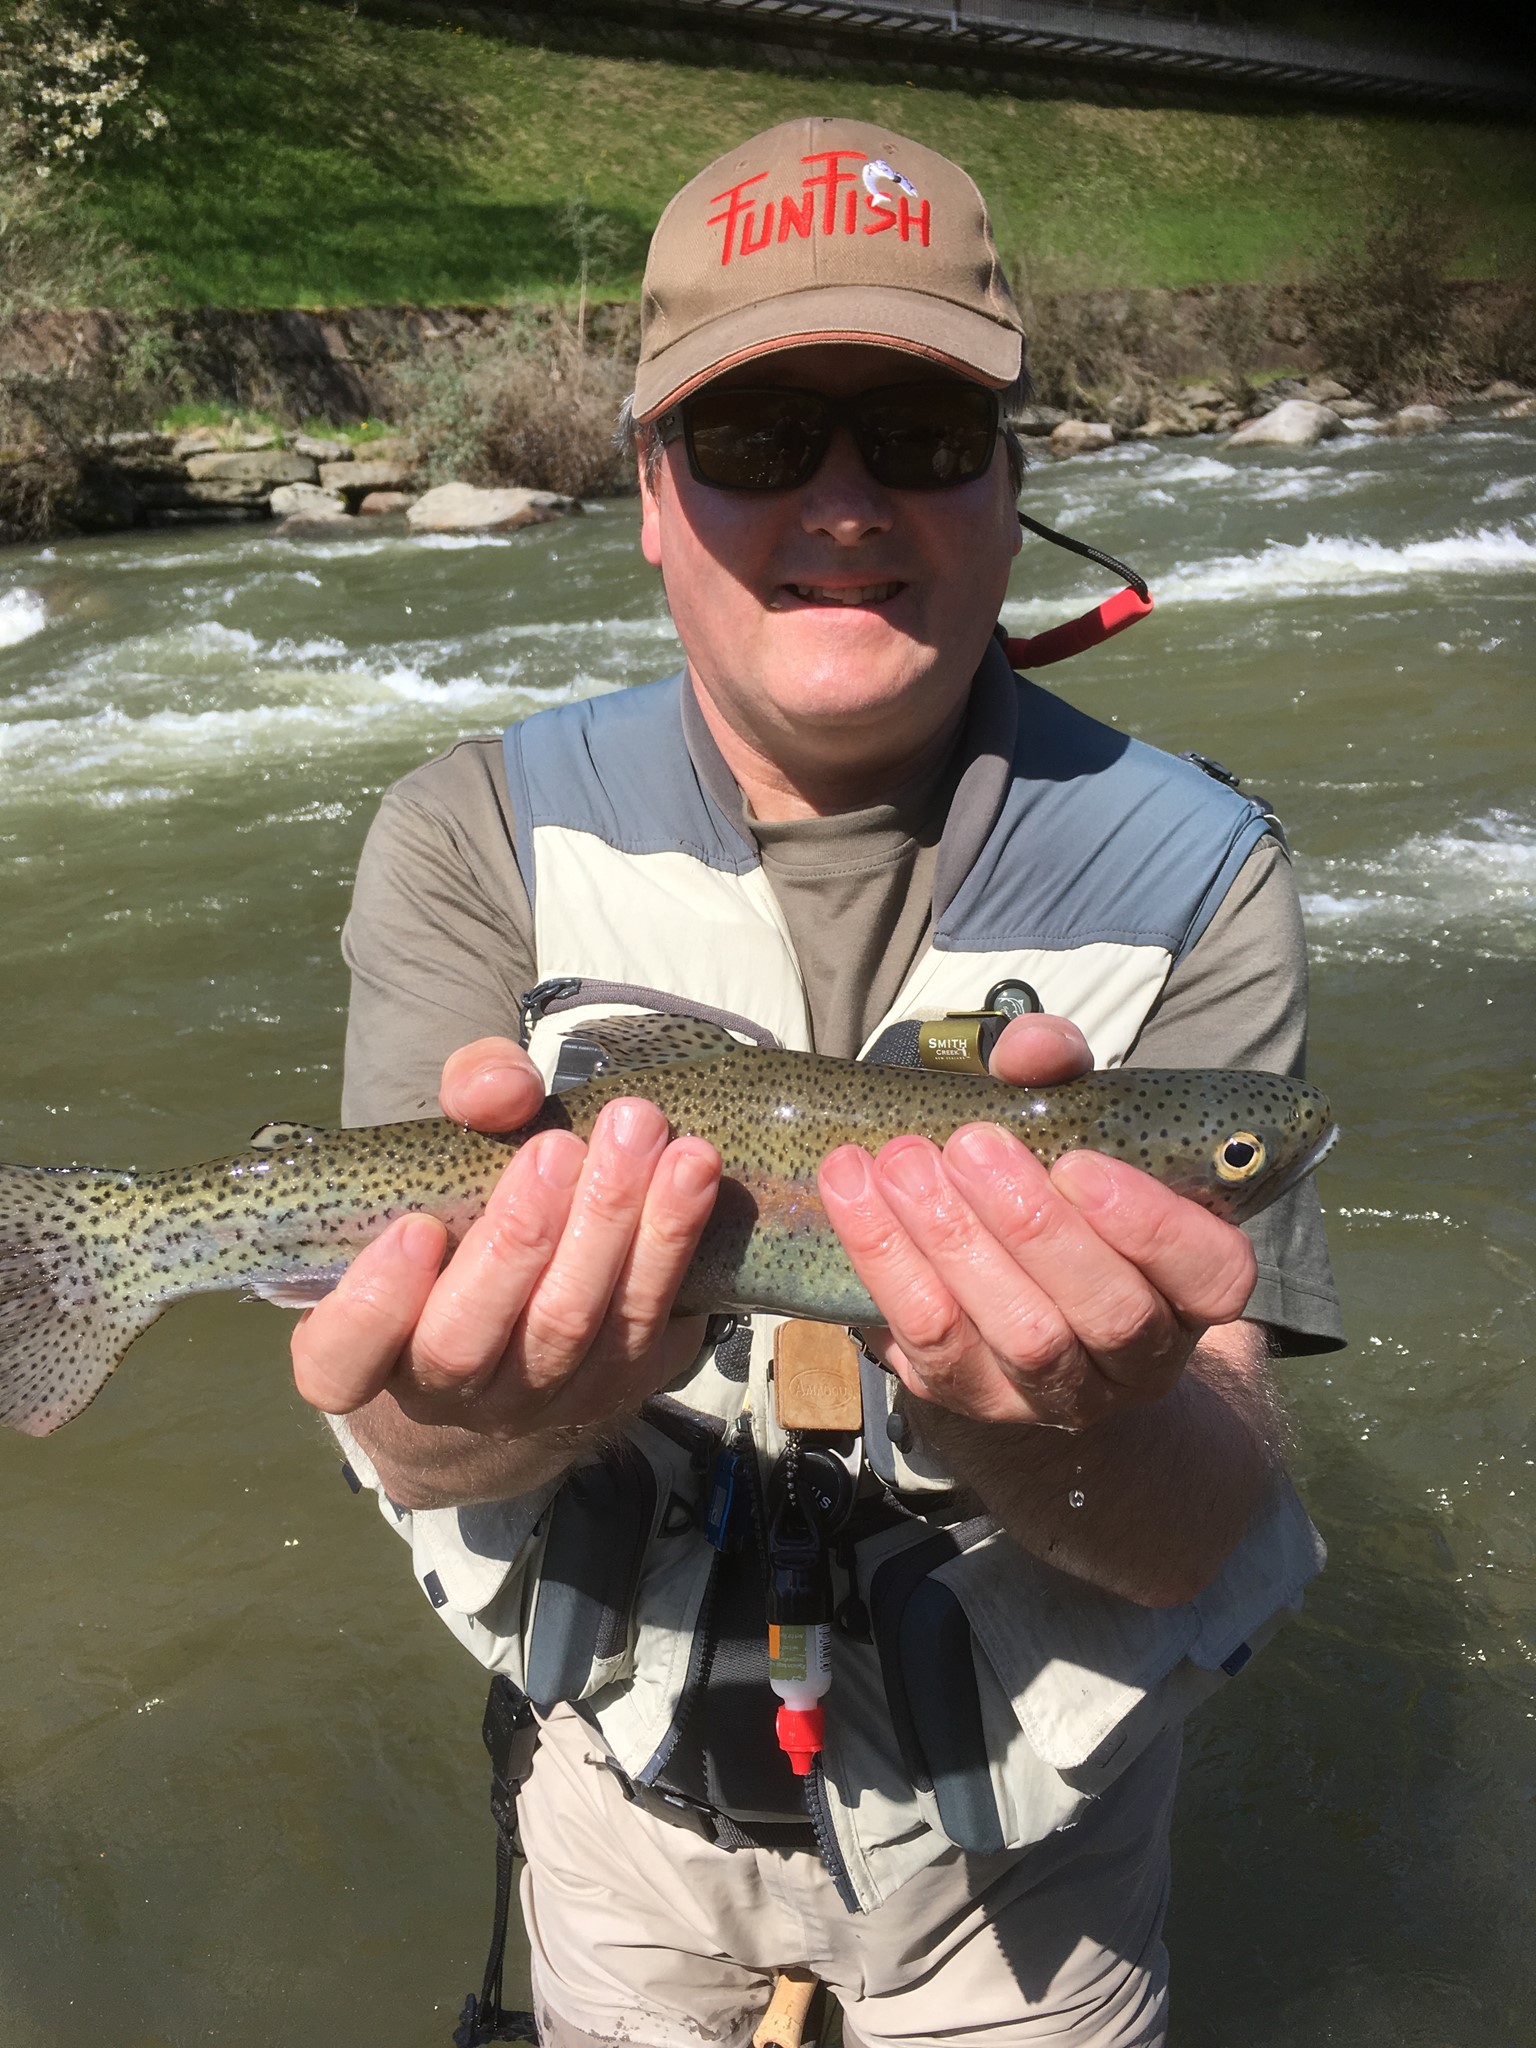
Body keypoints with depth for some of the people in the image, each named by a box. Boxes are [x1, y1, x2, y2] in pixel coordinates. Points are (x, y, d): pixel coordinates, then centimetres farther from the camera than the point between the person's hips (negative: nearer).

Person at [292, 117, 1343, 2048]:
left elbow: (1207, 1536, -22)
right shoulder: (473, 840, -13)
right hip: (628, 1754, 1)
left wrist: (1074, 1428, -45)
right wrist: (496, 1411, -43)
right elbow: (411, 1453, -20)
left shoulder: (1186, 874, -17)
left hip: (1018, 1820, 0)